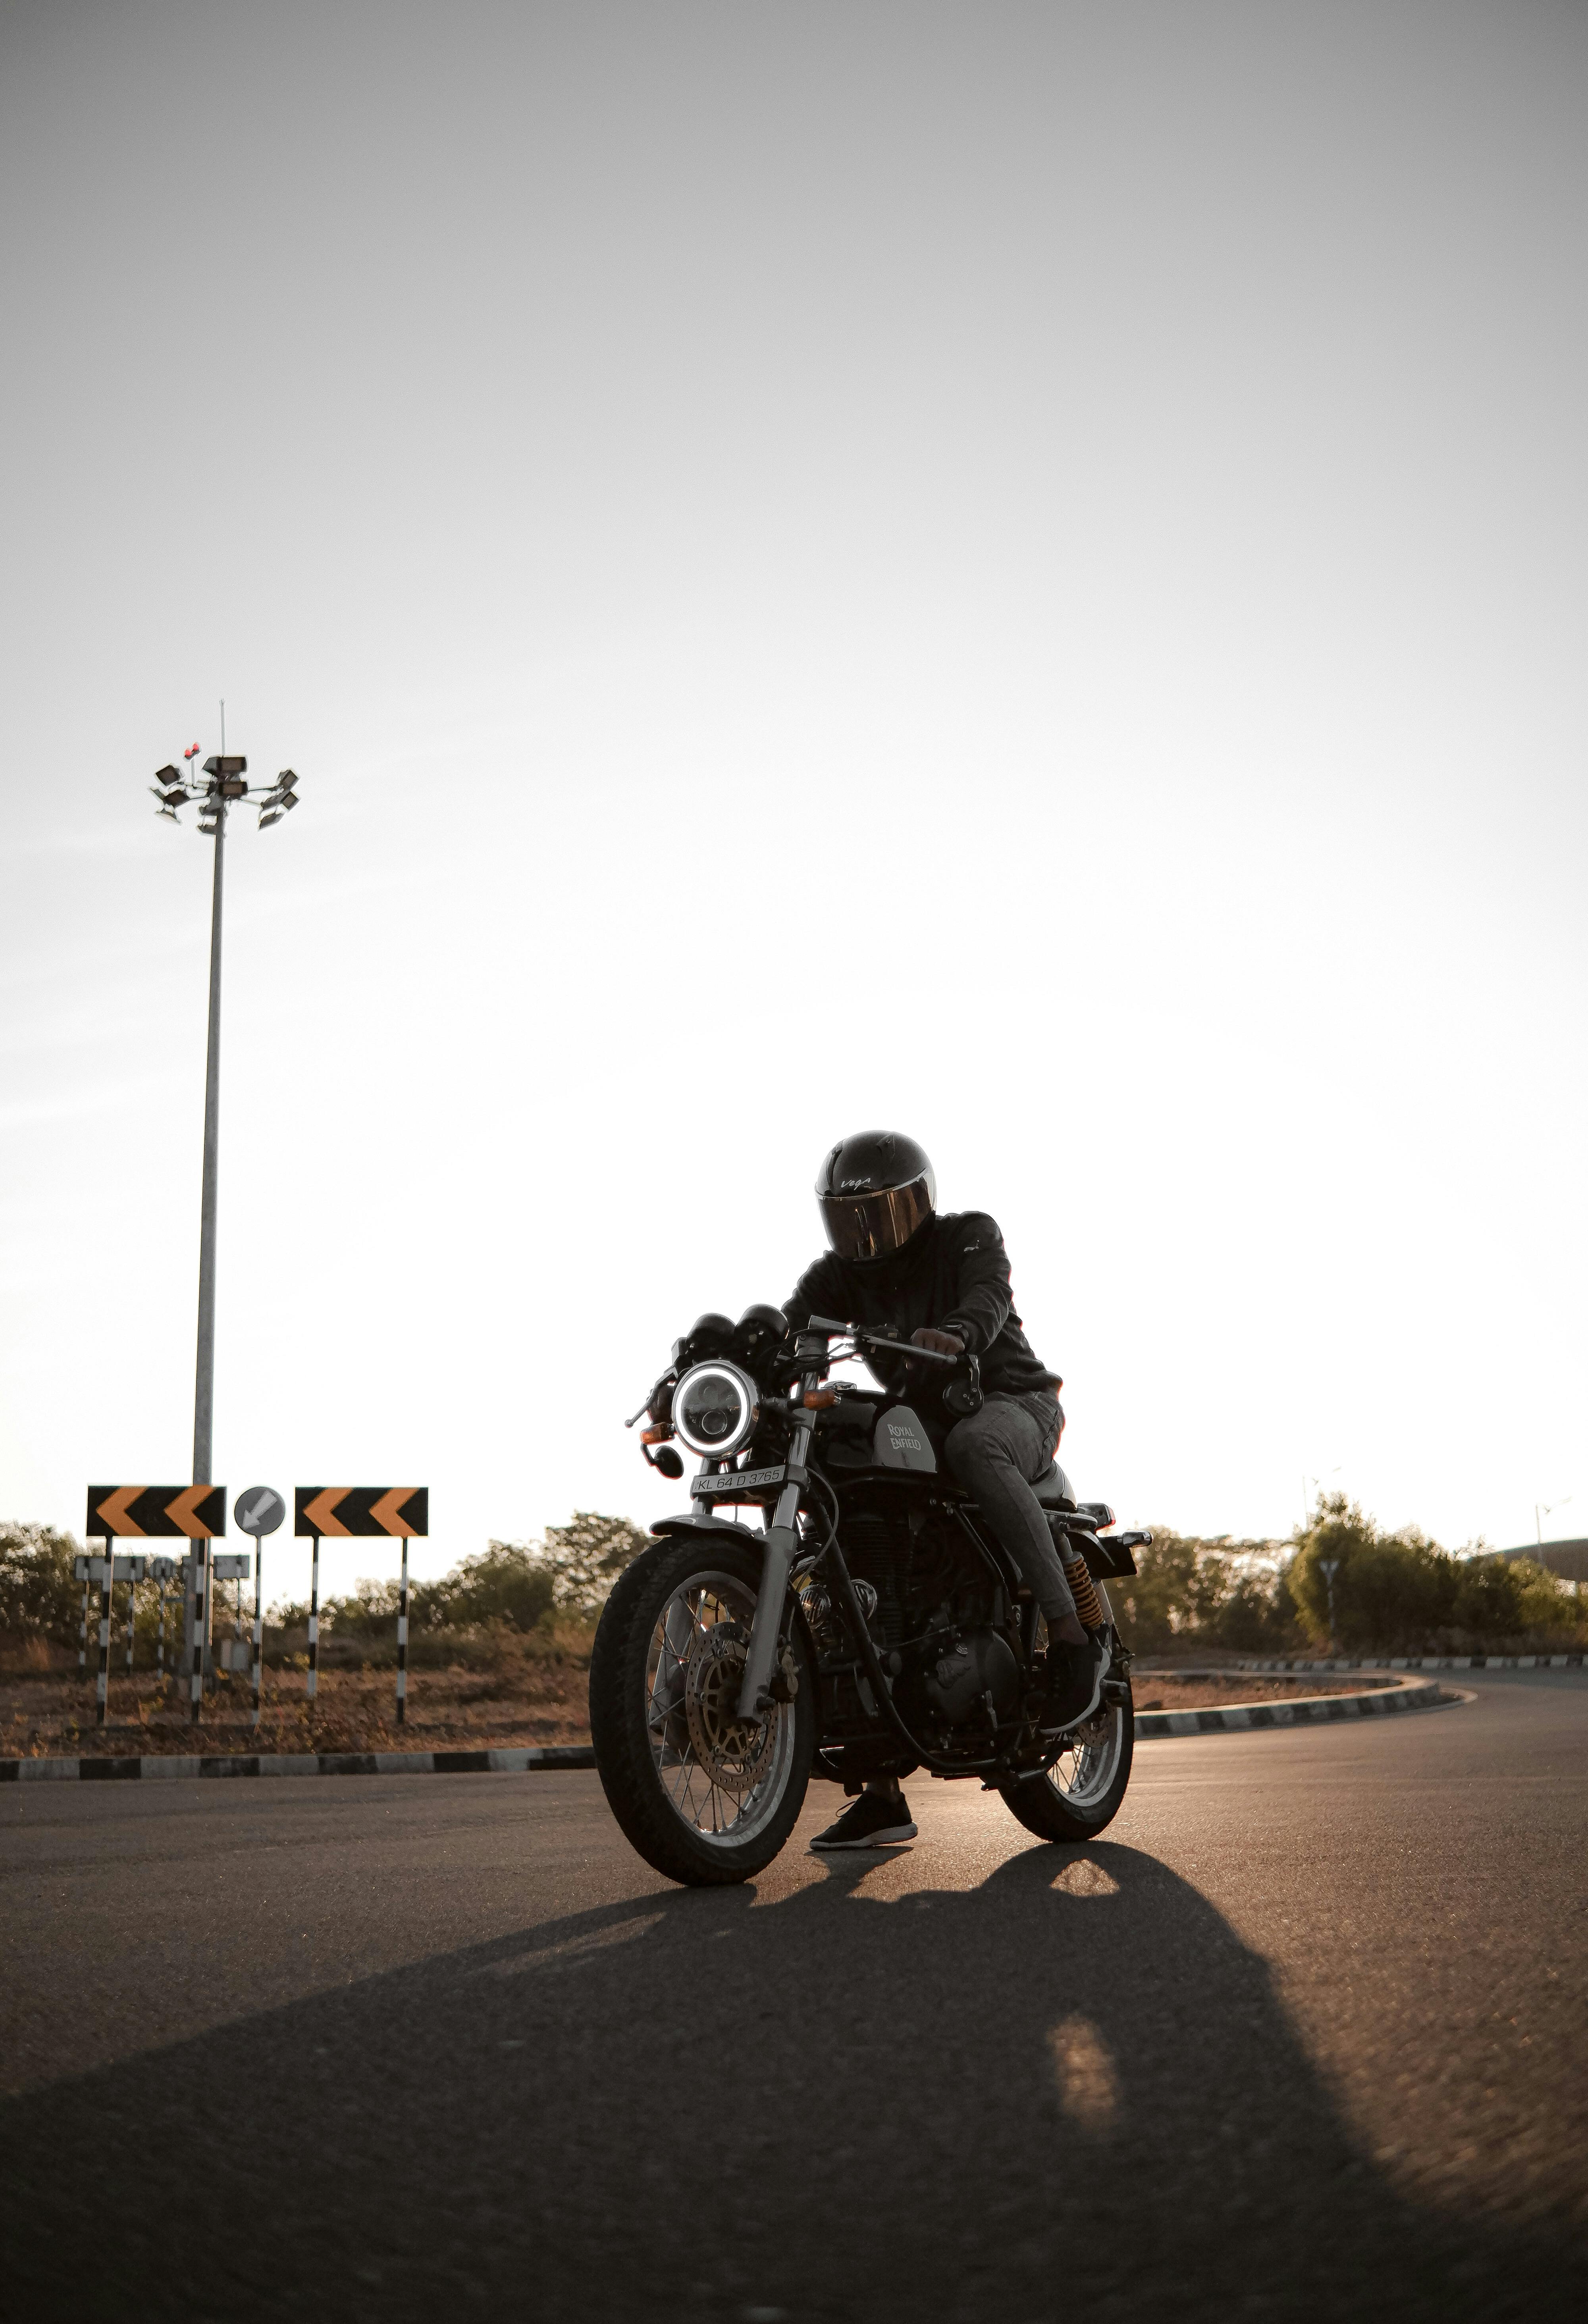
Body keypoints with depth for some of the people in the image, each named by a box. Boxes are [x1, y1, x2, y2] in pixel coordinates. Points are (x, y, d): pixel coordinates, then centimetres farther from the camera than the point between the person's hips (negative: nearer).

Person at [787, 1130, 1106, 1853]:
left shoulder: (968, 1235, -3)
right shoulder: (839, 1275, 9)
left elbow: (989, 1295, -25)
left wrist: (957, 1332, -49)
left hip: (1012, 1404, -5)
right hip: (916, 1426, 6)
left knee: (973, 1447, -41)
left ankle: (1071, 1638, -38)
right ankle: (882, 1794, -4)